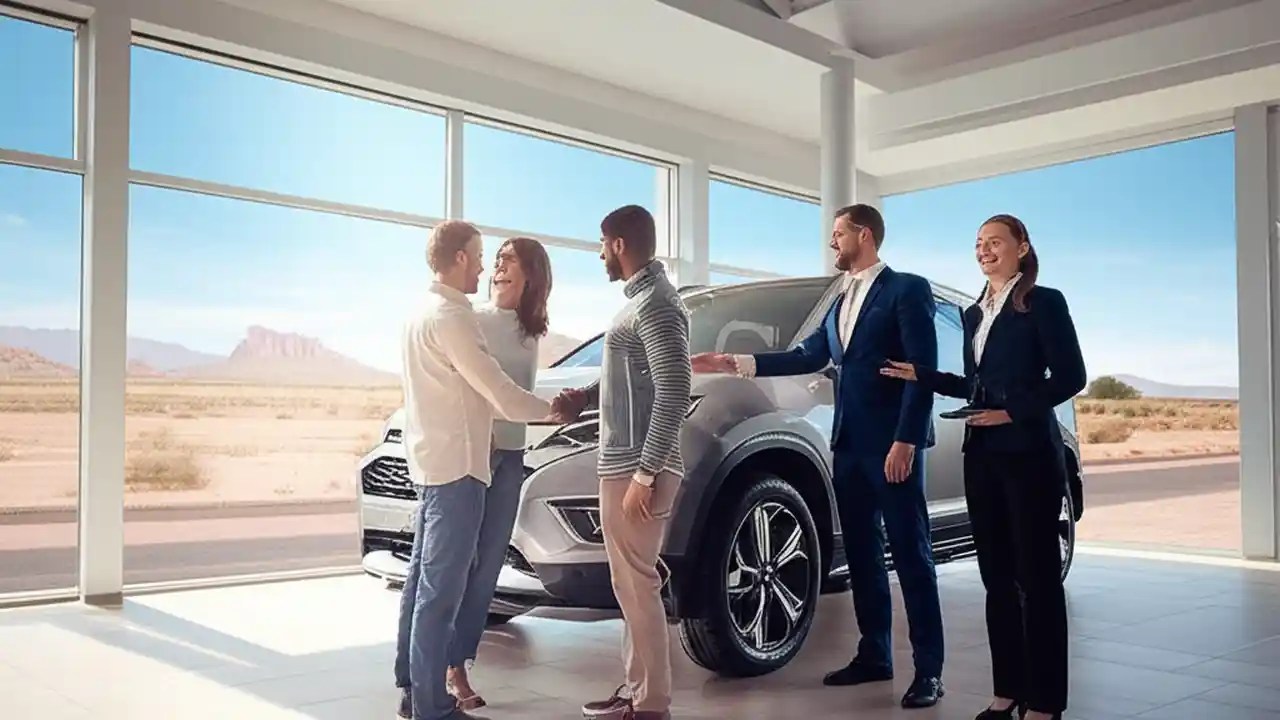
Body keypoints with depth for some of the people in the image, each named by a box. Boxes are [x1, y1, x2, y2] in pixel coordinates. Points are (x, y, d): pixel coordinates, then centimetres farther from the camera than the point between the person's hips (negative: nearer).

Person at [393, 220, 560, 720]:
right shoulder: (451, 317, -17)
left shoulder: (424, 312, 14)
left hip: (430, 462, 10)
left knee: (424, 579, 14)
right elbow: (501, 394, -18)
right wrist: (552, 410, -2)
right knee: (442, 589, -7)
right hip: (456, 465, -10)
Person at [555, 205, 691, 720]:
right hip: (622, 465, 10)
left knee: (639, 586, -4)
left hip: (637, 469, -10)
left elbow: (674, 393, -22)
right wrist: (588, 395, 12)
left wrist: (645, 473, -23)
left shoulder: (656, 304, -15)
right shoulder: (642, 299, 17)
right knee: (630, 586, 15)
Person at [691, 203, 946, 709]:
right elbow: (807, 356, 15)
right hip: (849, 446, 8)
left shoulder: (908, 289, -5)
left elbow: (924, 369, -12)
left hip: (892, 446, -8)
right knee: (862, 555, 11)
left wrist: (905, 441, -19)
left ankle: (928, 670, 3)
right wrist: (734, 363, 9)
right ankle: (874, 656, 21)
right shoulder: (841, 303, 20)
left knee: (911, 555, -3)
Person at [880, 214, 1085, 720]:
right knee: (997, 576, 9)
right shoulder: (974, 314, 16)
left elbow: (1070, 376, -9)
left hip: (1029, 454, -7)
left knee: (1037, 576, -1)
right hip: (982, 456, 7)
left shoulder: (1044, 303, -4)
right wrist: (920, 375, 10)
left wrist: (1013, 412, -16)